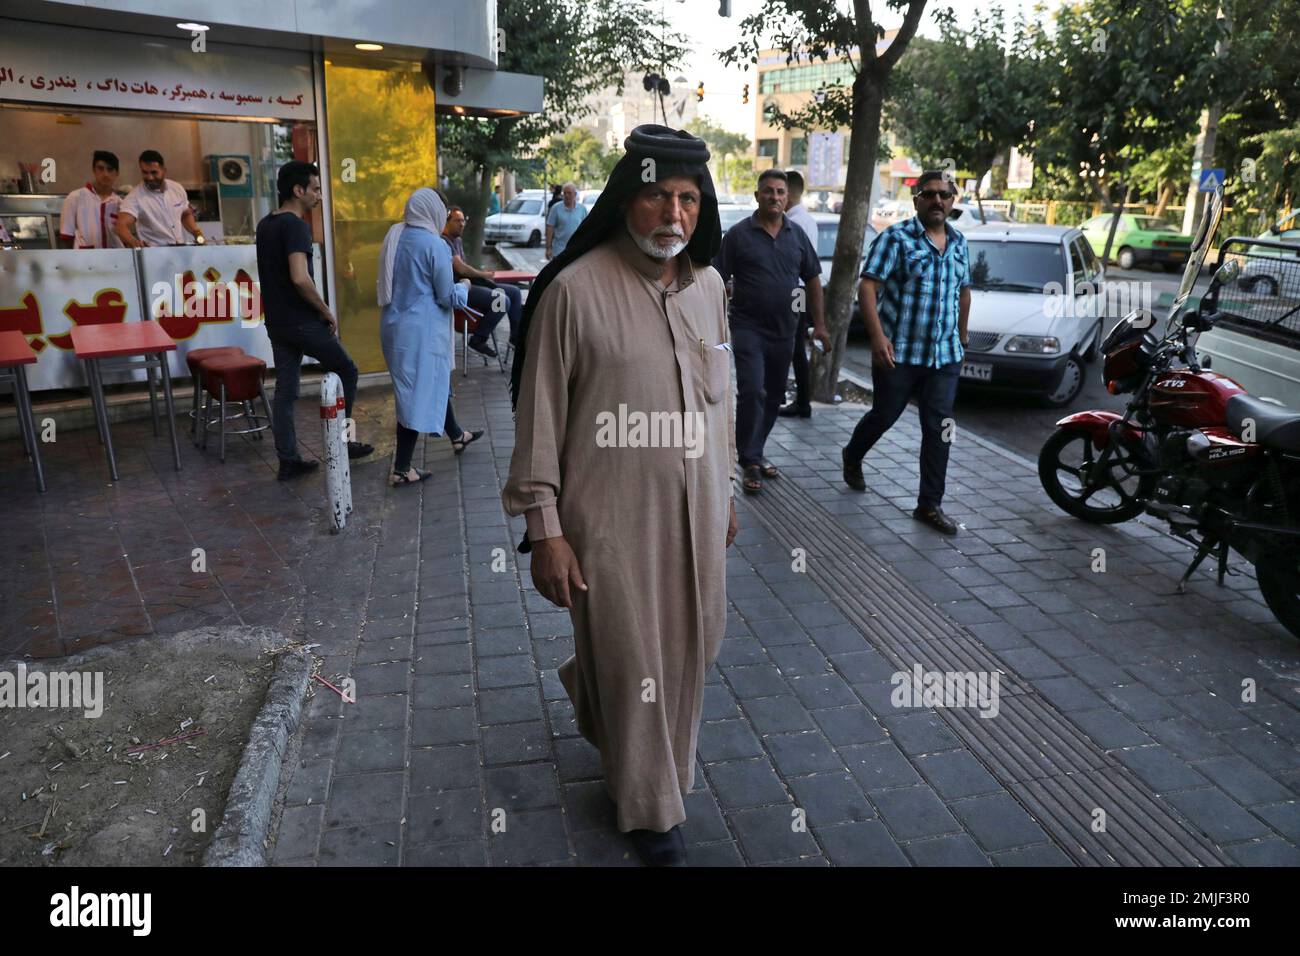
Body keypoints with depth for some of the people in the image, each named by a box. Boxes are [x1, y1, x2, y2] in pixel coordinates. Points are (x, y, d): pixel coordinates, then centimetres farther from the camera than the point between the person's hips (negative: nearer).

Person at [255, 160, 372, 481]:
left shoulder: (265, 225, 12)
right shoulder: (295, 225, -17)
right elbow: (300, 278, -28)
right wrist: (326, 311, -16)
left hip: (276, 321, 8)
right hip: (302, 322, -8)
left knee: (285, 391, 9)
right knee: (347, 371, 10)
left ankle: (288, 461, 13)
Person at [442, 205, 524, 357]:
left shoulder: (458, 240, 20)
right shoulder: (444, 242, -13)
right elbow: (460, 268, -20)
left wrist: (481, 274, 4)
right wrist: (483, 274, -5)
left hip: (468, 282, 11)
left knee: (514, 292, 6)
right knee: (503, 300, -27)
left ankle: (516, 337, 11)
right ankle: (478, 340, -15)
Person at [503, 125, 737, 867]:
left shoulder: (709, 284, 4)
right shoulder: (576, 289, -15)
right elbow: (540, 418, -12)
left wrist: (727, 490, 17)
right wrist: (544, 529, -12)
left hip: (696, 510, 6)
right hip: (613, 517, -6)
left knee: (692, 647, 18)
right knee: (633, 662, 8)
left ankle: (594, 695, 49)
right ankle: (651, 806, 32)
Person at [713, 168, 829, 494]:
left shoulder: (796, 234, 8)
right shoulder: (739, 234, -4)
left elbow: (813, 279, 14)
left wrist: (819, 323, 11)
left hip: (784, 330, 5)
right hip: (748, 328, -5)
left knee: (774, 396, 11)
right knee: (752, 393, -14)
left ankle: (755, 453, 25)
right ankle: (750, 462, -3)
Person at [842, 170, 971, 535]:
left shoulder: (959, 242, 11)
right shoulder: (896, 238, -7)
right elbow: (867, 287, -14)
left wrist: (962, 336, 24)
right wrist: (877, 336, -24)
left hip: (946, 355, 5)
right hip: (898, 353, -5)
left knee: (939, 429, 1)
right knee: (884, 416, 11)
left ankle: (930, 505, 9)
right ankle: (852, 458, 42)